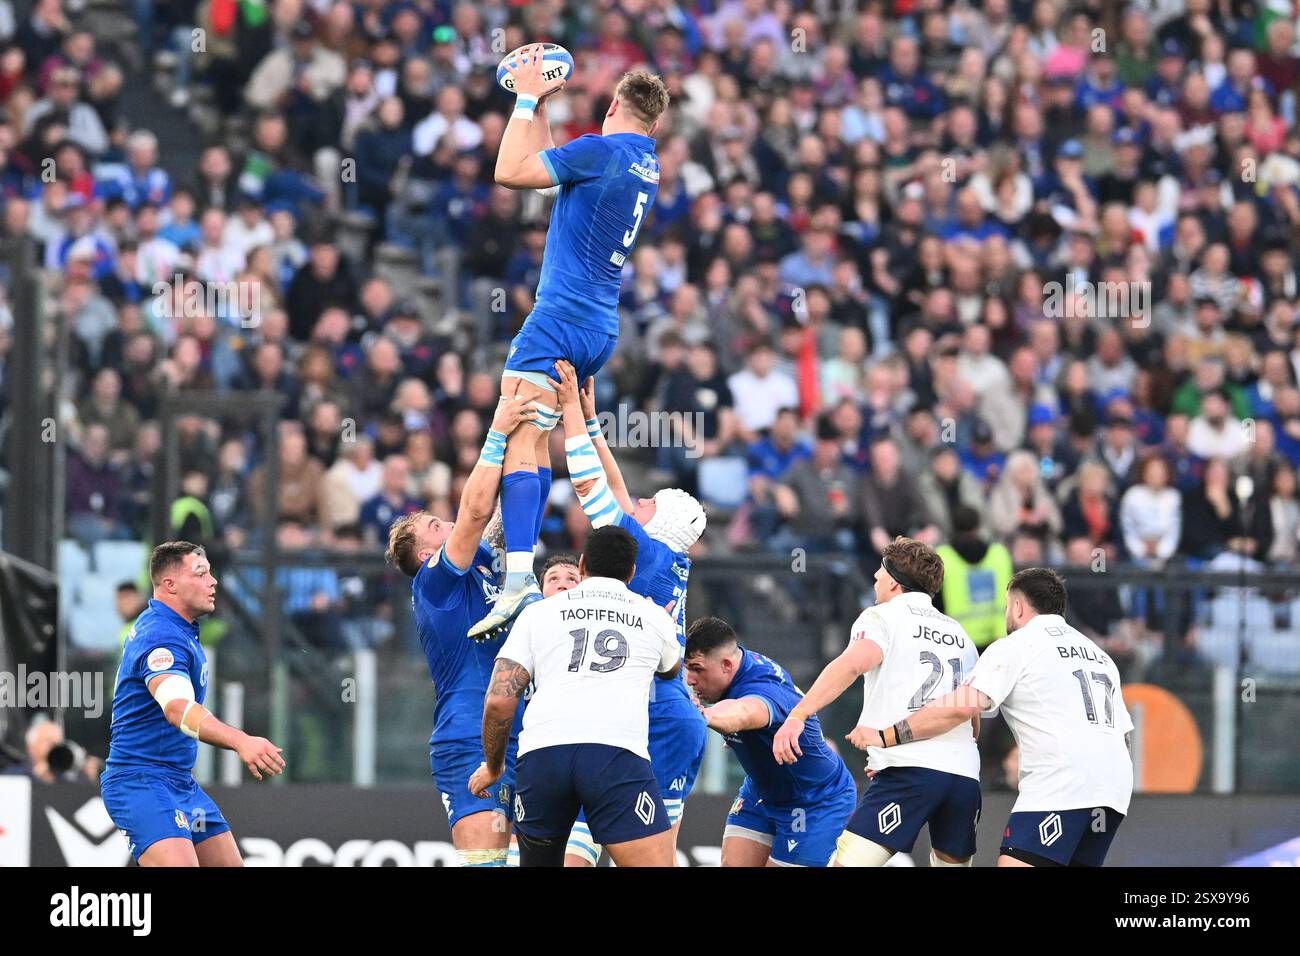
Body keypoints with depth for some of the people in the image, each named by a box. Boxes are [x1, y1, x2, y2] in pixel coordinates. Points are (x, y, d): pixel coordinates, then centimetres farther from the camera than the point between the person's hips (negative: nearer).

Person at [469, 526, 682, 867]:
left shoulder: (537, 613, 20)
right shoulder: (655, 617, 22)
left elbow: (498, 701, 12)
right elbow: (671, 670, 46)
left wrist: (493, 767, 28)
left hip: (540, 751, 2)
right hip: (616, 750, -2)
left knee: (538, 862, 21)